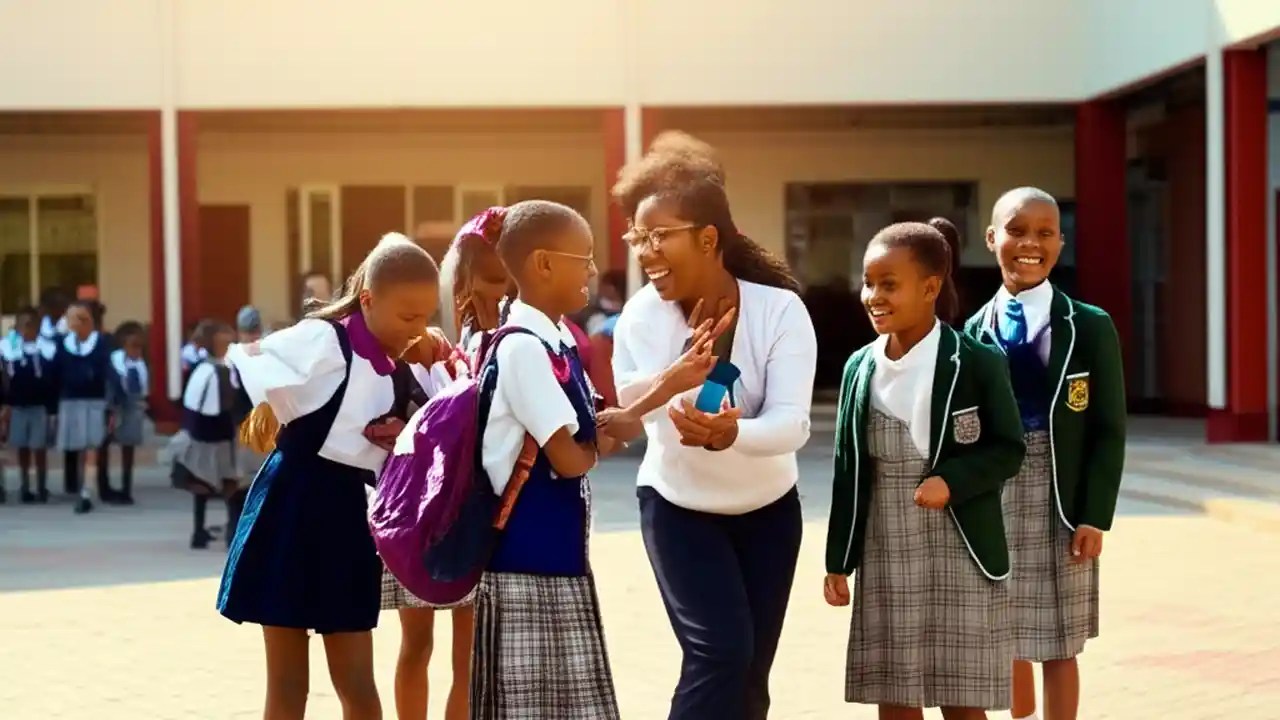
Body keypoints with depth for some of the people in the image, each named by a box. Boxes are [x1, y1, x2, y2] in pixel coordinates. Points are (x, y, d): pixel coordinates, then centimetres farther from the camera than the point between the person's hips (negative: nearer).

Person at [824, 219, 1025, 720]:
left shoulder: (976, 362, -8)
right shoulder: (860, 368, 5)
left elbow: (1008, 450, -4)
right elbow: (849, 471, 9)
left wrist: (951, 481, -20)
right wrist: (838, 562, 8)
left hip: (958, 551, -4)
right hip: (886, 553, 4)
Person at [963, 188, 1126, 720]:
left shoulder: (1090, 327, -1)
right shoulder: (975, 331, 4)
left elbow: (1108, 431, -3)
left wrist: (1095, 516, -9)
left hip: (1060, 507, -2)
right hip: (994, 505, 2)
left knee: (1057, 648, 3)